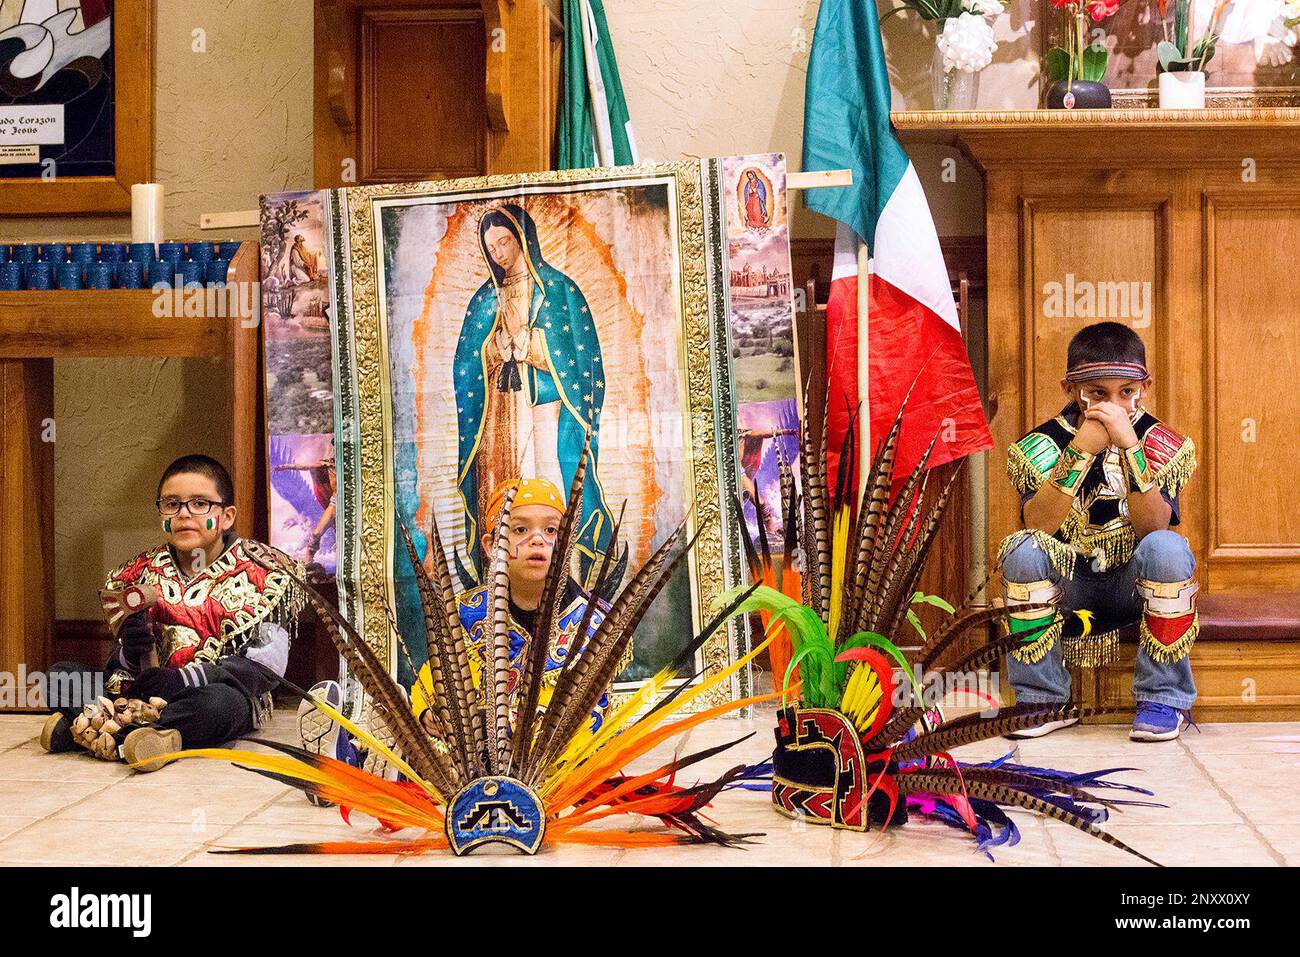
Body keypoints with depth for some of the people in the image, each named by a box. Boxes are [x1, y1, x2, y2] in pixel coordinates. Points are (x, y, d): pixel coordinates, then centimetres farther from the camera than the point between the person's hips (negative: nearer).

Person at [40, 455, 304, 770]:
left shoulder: (257, 575, -2)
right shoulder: (144, 573, 12)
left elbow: (266, 665, -11)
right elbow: (125, 666, 11)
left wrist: (184, 679, -19)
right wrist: (131, 652, -14)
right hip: (147, 696, 4)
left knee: (218, 702, -38)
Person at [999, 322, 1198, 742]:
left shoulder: (1161, 443, -8)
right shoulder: (1045, 443, -9)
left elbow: (1153, 528, -24)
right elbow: (1036, 525, -26)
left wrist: (1130, 447, -34)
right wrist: (1081, 450, -33)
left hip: (1135, 584, 0)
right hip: (1068, 587, 0)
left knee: (1167, 548, -31)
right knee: (1021, 550, -29)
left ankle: (1163, 698, -15)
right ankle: (1042, 699, -13)